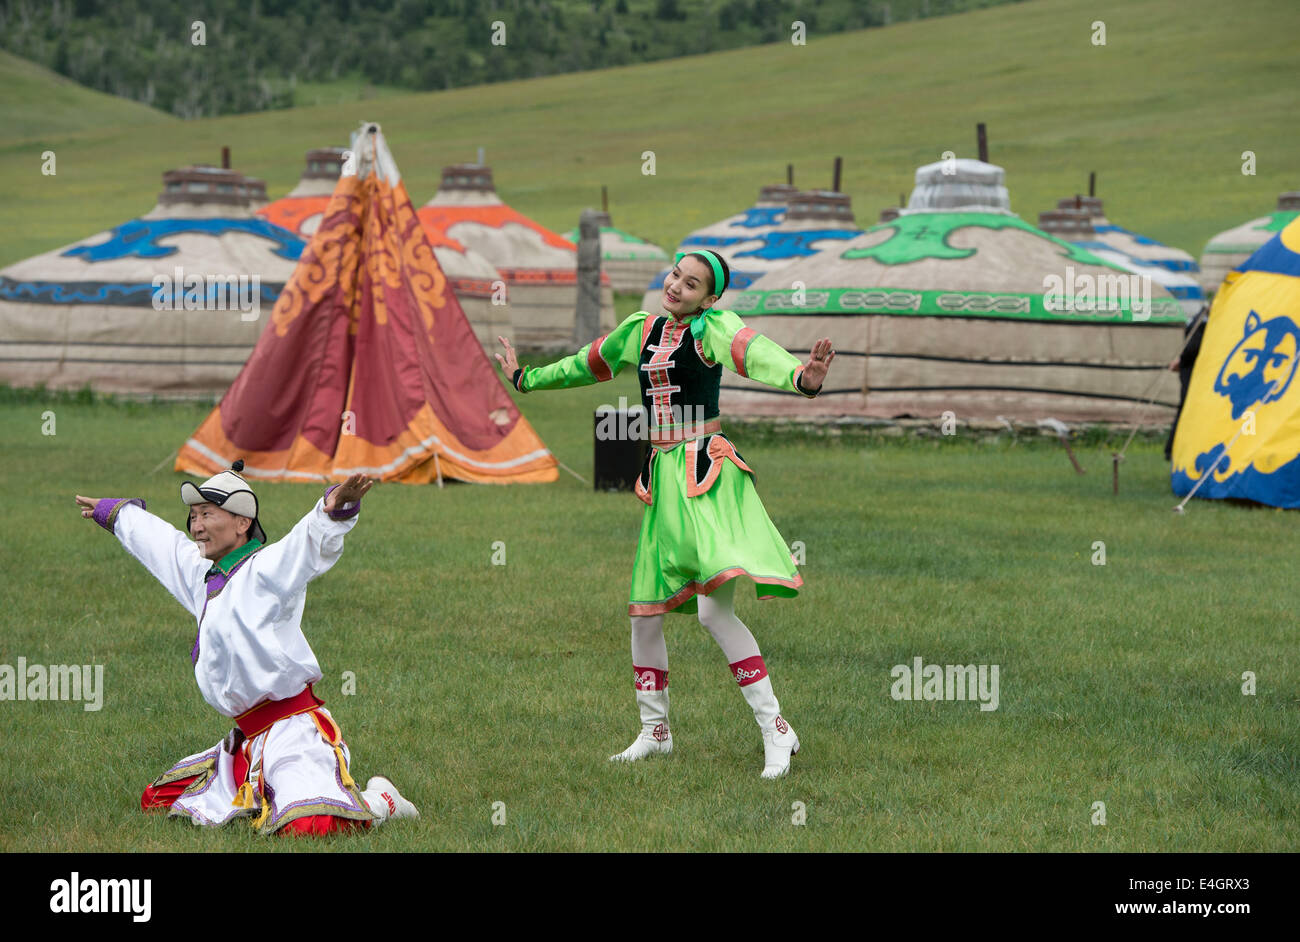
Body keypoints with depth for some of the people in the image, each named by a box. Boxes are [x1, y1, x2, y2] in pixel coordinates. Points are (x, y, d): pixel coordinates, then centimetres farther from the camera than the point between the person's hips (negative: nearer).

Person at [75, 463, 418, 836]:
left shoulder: (267, 569, -10)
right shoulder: (204, 575, 16)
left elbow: (311, 542, -30)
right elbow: (156, 539, 34)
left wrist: (335, 508, -51)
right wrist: (112, 512, 51)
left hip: (294, 734, -9)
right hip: (248, 737, 9)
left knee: (305, 827, -31)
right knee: (157, 800, 18)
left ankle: (378, 802, 0)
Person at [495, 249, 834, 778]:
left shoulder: (712, 328, -7)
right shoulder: (642, 331, 13)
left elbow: (752, 353, -29)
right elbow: (587, 366, 31)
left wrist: (800, 378, -50)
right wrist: (525, 379, 43)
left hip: (707, 474, -7)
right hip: (662, 476, 7)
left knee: (715, 611, -18)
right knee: (644, 613, 10)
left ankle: (776, 731, -10)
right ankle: (654, 731, 26)